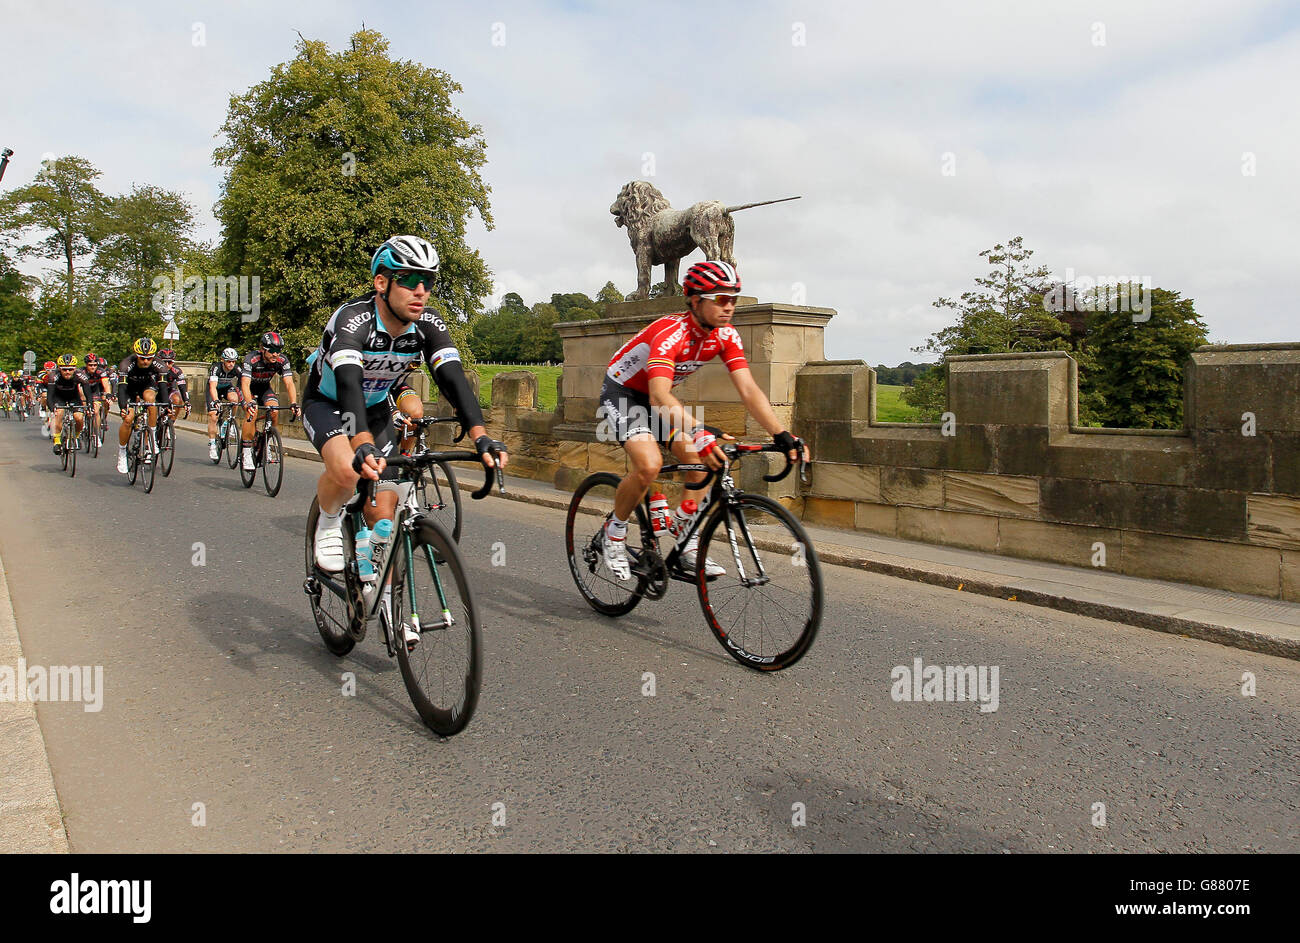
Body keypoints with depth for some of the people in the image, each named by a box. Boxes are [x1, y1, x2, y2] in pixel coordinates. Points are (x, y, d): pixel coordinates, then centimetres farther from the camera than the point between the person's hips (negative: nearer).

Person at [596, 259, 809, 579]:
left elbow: (749, 391, -17)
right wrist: (699, 433, -61)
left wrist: (784, 437, -28)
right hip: (622, 391, -7)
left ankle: (688, 548, 1)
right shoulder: (670, 332, -34)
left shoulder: (725, 336, -13)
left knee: (703, 459, -9)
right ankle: (613, 534, -3)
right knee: (649, 465, -27)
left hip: (660, 400, 7)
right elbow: (659, 397, -47)